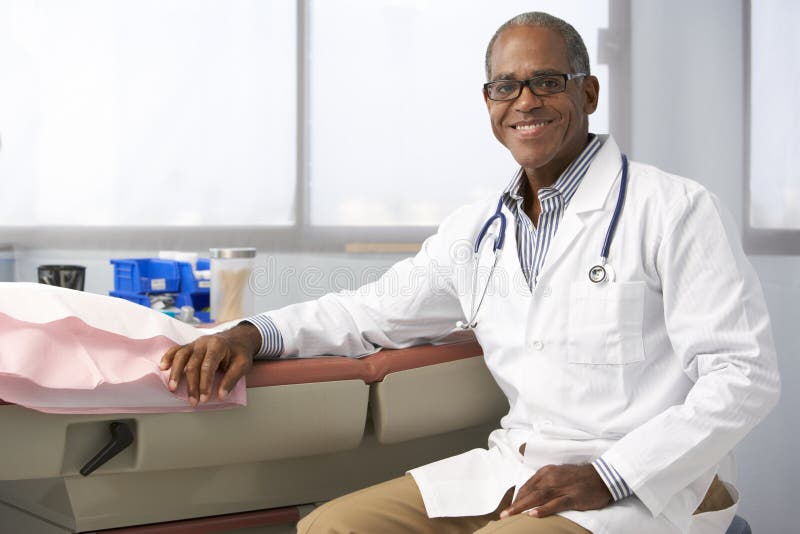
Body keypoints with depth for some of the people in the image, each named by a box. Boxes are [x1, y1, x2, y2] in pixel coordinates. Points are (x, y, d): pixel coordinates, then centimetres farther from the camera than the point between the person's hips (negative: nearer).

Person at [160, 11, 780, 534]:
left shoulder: (676, 210, -6)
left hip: (651, 484, -5)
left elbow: (743, 374, -10)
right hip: (515, 465, 6)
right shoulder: (475, 230, 12)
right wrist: (254, 334, 1)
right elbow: (374, 311, 19)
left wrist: (609, 477, -18)